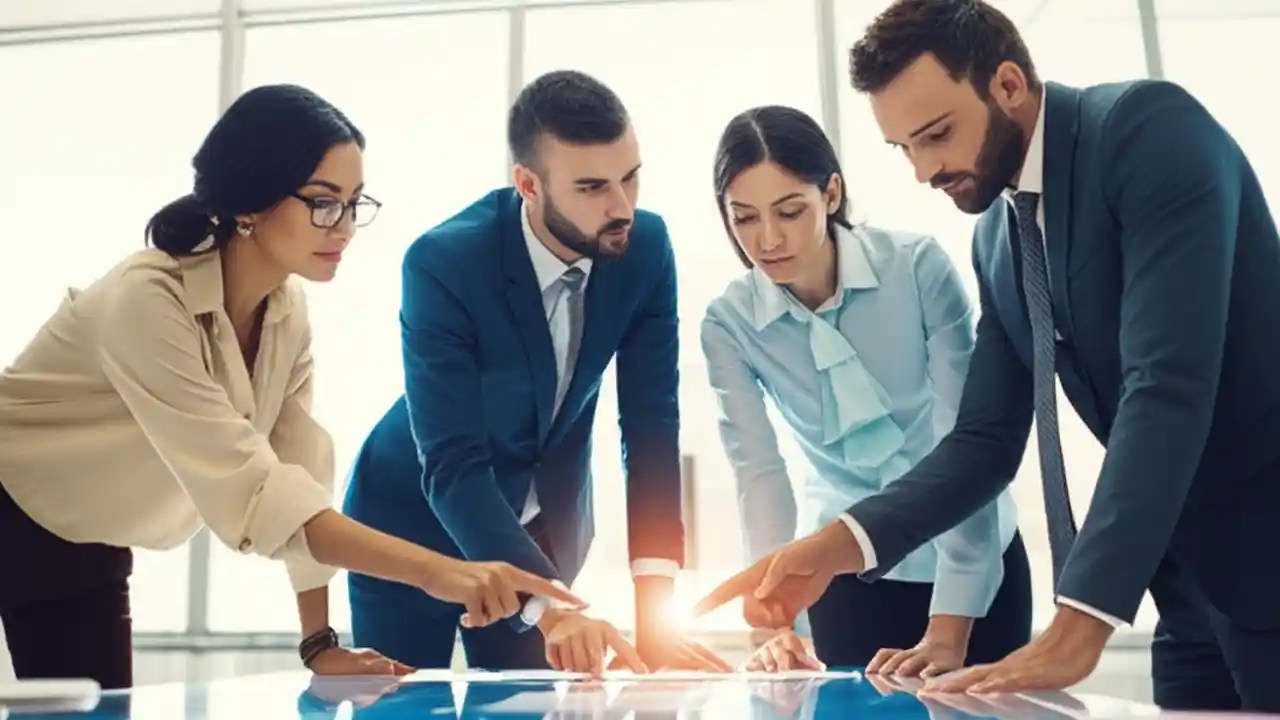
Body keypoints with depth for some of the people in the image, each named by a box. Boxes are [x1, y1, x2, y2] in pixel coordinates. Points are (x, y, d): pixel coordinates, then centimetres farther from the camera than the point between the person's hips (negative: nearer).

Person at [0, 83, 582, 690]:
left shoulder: (288, 310, -9)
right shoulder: (148, 301, -33)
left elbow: (296, 472, -10)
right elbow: (248, 487, -40)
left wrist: (319, 641, -13)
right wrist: (435, 572, -48)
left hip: (89, 548, 6)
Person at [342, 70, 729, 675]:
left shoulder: (646, 248, -17)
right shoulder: (443, 263, -29)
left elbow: (651, 425, -17)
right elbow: (452, 467, -32)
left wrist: (653, 605, -25)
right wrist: (551, 606, -44)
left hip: (544, 526, 3)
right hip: (416, 520, -3)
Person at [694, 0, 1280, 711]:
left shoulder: (1149, 126, -16)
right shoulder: (997, 235, 6)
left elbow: (1169, 382, -27)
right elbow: (988, 438, 5)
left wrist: (1075, 626, -31)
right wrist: (839, 544, -10)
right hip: (1190, 573, 7)